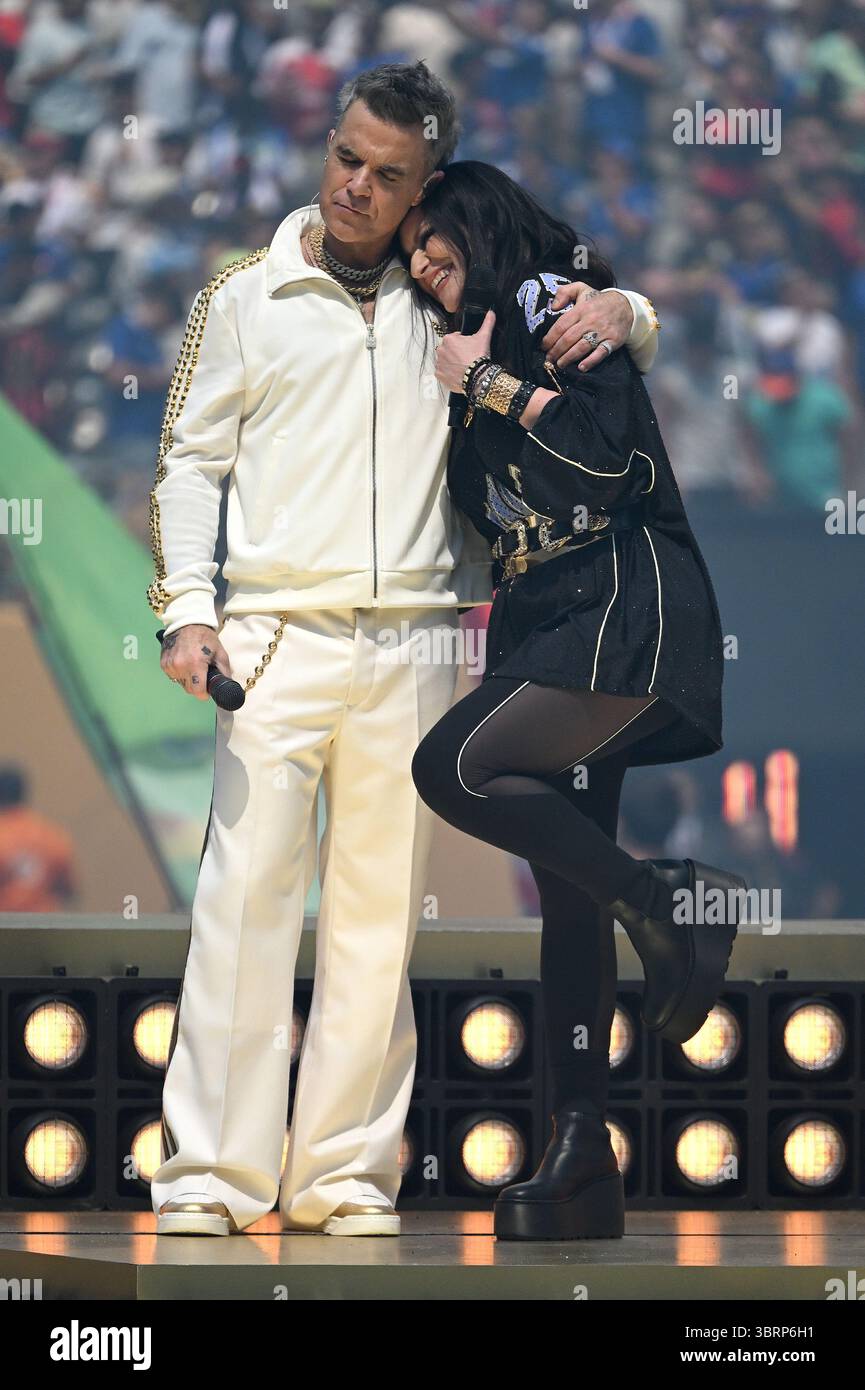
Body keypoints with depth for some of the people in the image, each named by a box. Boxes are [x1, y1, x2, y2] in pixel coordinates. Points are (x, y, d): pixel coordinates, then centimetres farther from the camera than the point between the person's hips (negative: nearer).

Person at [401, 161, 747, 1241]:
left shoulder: (554, 297, -1)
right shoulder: (489, 340, 24)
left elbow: (603, 440, -16)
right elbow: (489, 508, 22)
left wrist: (486, 381, -5)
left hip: (621, 608, -9)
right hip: (548, 626, 9)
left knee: (451, 767, -24)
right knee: (567, 888, 1)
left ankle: (666, 900, -14)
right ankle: (581, 1155, -2)